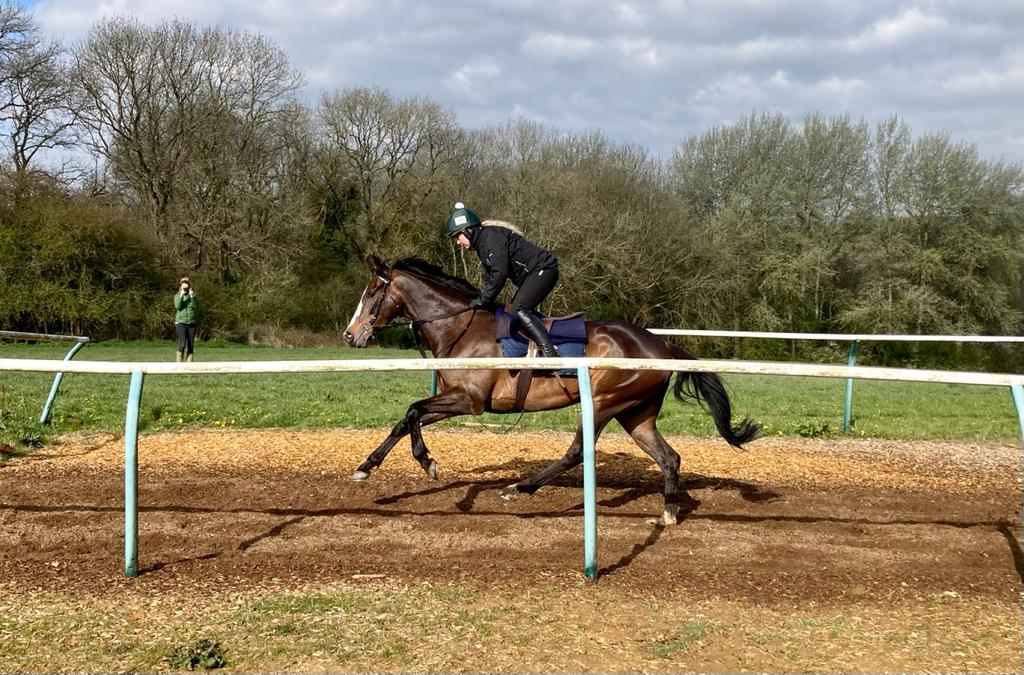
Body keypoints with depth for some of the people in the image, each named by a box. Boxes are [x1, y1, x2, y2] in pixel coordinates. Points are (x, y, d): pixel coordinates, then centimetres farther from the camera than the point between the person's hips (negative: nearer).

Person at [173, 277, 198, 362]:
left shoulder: (192, 295, 9)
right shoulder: (177, 296, 4)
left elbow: (195, 306, -6)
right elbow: (177, 306, -12)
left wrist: (192, 296, -13)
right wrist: (181, 295, -15)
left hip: (191, 323, 3)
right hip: (180, 323, -3)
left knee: (190, 345, 1)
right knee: (182, 344, -16)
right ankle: (178, 363, -12)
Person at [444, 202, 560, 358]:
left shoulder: (492, 236, -19)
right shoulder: (480, 243, 14)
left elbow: (500, 274, -26)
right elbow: (489, 276, 18)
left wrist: (484, 300, -20)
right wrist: (483, 301, 4)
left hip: (542, 269, -11)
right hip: (532, 275, 11)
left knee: (519, 310, -23)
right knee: (515, 310, 13)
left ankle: (549, 352, -32)